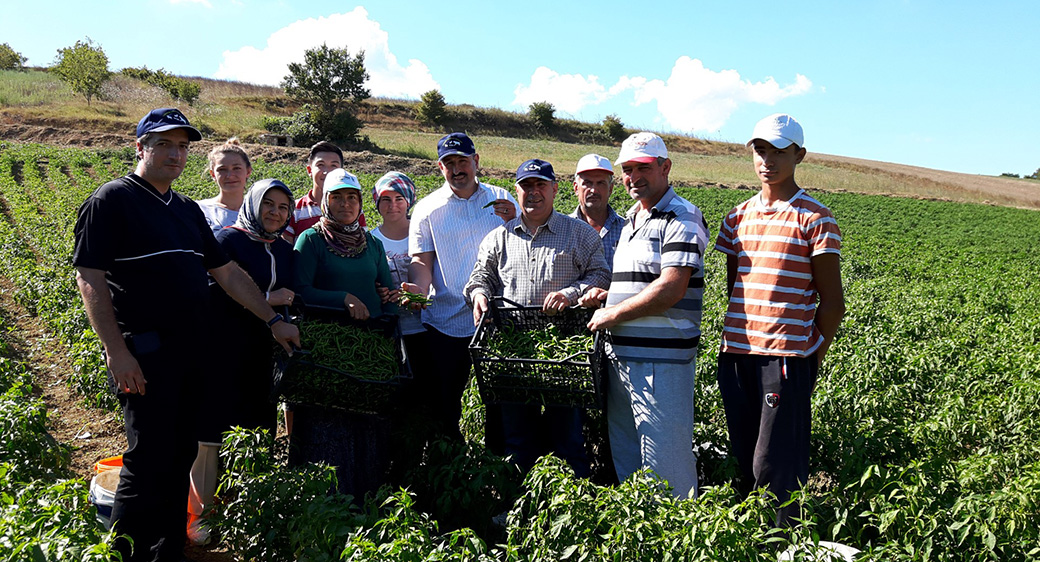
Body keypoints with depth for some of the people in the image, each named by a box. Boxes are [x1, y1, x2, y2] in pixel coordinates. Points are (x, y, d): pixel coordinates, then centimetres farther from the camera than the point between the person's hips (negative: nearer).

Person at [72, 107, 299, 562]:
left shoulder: (188, 211, 17)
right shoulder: (111, 201, -4)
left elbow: (227, 272, 20)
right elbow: (89, 279, -10)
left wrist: (273, 319, 14)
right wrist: (117, 351, -18)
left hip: (192, 354, 7)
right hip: (143, 355, -7)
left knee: (181, 455, 11)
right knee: (149, 458, -6)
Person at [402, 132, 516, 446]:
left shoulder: (501, 199, 8)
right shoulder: (427, 209, 4)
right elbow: (421, 260, -1)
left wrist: (513, 221, -12)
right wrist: (419, 288, -22)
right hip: (445, 321, -1)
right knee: (440, 400, 4)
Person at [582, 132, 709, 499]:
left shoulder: (681, 217, -9)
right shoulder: (630, 220, 18)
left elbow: (671, 289, -20)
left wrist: (611, 315, -13)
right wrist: (606, 294, 9)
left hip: (661, 358, -9)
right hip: (620, 355, 9)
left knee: (665, 465, -2)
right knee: (624, 457, 18)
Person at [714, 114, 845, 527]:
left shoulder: (815, 218, -2)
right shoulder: (738, 218, 14)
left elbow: (832, 303, -1)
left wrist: (811, 358, -2)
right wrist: (735, 342, 14)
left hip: (785, 358, -5)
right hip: (735, 355, 5)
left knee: (774, 469, -3)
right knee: (744, 463, 12)